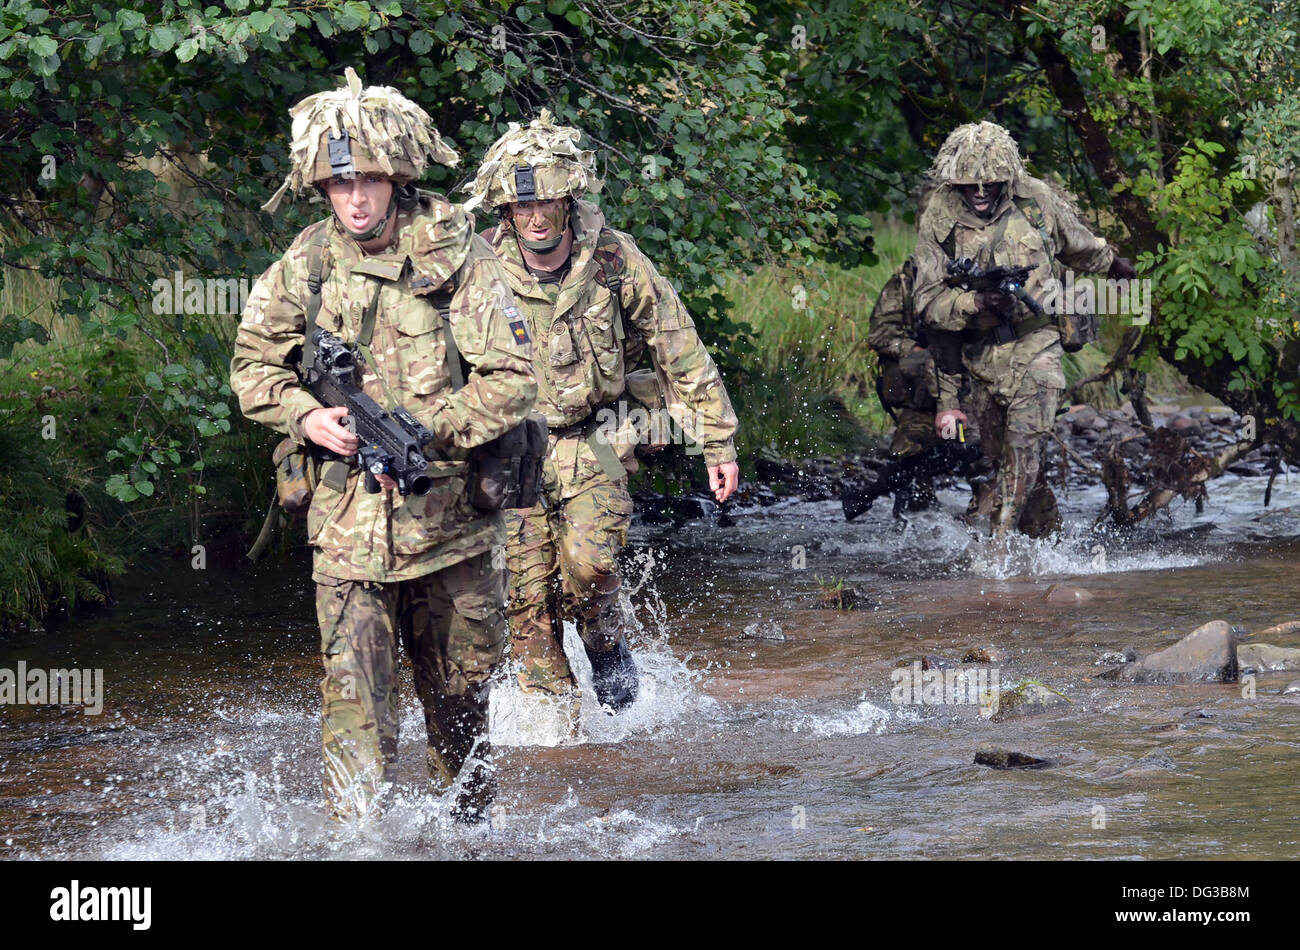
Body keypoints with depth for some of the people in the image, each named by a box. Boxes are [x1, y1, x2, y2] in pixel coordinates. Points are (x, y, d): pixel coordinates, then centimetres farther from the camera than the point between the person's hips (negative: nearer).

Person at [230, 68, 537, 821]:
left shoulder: (458, 258, -7)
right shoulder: (302, 270, 0)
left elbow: (512, 380, -11)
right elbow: (254, 367, 12)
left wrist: (423, 431, -21)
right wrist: (308, 418, -7)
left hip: (452, 511, 0)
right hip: (350, 515, 0)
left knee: (461, 693, 15)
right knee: (356, 698, -12)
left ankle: (472, 833, 37)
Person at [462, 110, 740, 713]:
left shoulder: (614, 260, -10)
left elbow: (679, 351, -1)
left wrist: (717, 442, 1)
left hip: (592, 442, -1)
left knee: (588, 560, -23)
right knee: (528, 594, -2)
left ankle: (605, 644, 7)